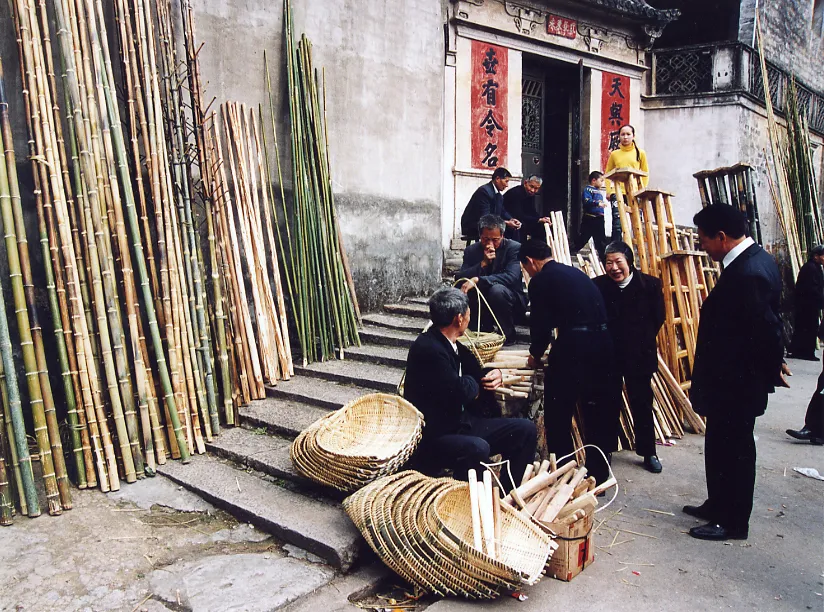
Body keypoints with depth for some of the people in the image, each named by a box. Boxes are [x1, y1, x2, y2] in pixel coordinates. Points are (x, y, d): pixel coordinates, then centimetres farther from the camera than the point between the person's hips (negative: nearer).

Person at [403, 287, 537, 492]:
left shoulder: (452, 345, 9)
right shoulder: (429, 348, -21)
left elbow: (476, 372, 22)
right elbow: (461, 392, -27)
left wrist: (494, 373, 0)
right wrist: (474, 383, -4)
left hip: (460, 423, 10)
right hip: (432, 437, -9)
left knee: (525, 429, 4)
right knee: (478, 448, -37)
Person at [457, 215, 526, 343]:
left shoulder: (514, 248, -12)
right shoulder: (472, 250, 1)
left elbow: (511, 277, -28)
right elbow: (460, 278, -9)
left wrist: (477, 280, -37)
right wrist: (482, 263, -23)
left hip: (512, 303, -4)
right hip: (482, 304, 4)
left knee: (497, 289, -34)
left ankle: (508, 334, -12)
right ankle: (484, 331, -1)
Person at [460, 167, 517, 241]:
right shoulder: (484, 191, -18)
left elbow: (502, 211, 13)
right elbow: (484, 217, -25)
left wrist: (511, 220, -9)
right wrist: (506, 223, -26)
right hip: (471, 227, -9)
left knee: (512, 228, -5)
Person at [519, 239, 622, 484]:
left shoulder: (540, 280, -2)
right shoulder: (576, 272, 20)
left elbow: (541, 323, -4)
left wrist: (535, 353, 16)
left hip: (573, 345, -7)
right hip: (603, 344, 8)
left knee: (558, 413, 9)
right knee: (599, 412, 15)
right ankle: (598, 474, 24)